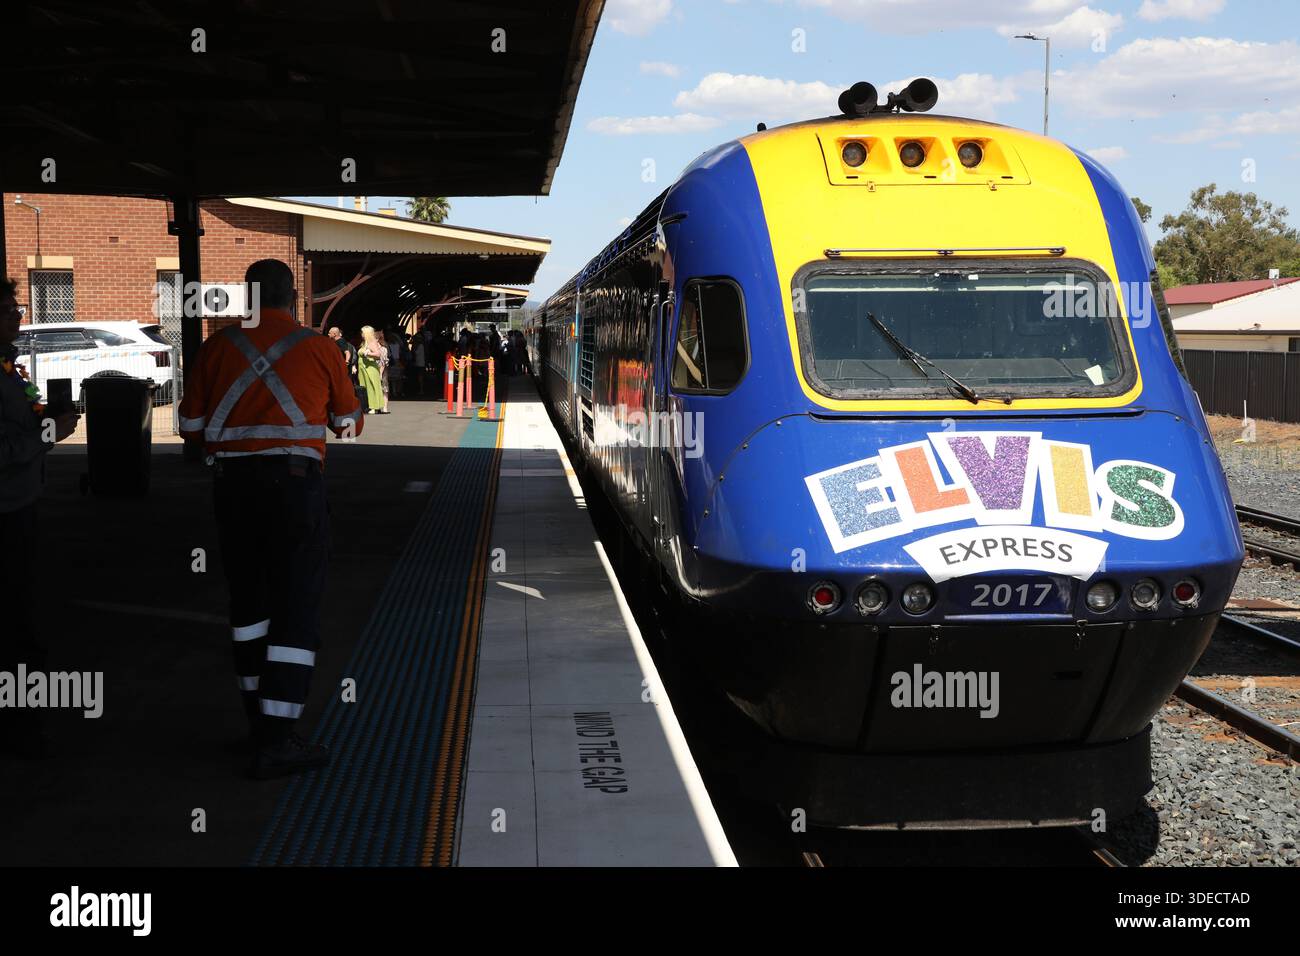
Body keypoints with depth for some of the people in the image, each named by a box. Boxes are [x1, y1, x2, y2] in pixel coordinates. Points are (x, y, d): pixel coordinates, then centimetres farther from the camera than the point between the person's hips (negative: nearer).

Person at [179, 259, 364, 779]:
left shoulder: (217, 346, 5)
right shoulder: (318, 347, 0)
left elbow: (191, 425, 8)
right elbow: (348, 421, 11)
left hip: (232, 483, 3)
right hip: (295, 482, -3)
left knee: (249, 600, 17)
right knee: (296, 608, 0)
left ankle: (261, 721, 26)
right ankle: (276, 740, -5)